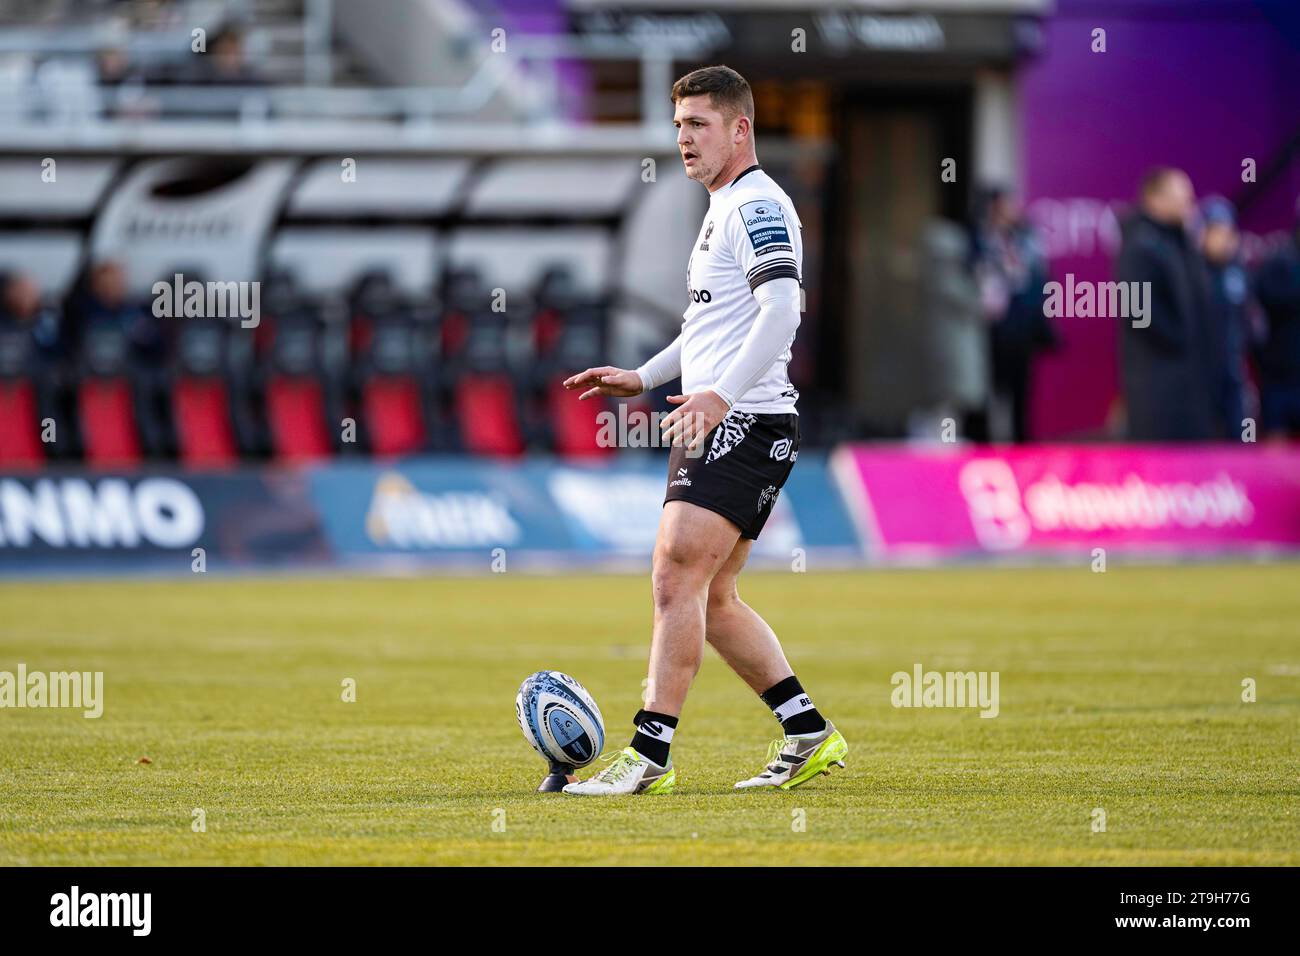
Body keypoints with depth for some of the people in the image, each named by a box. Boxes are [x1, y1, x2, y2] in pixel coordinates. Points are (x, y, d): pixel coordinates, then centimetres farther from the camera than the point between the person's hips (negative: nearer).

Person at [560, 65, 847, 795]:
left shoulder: (757, 205, -11)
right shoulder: (726, 208, 21)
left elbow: (781, 312, -23)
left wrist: (721, 394, -33)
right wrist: (644, 378, 27)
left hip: (746, 425, -11)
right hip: (719, 427, 11)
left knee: (677, 578, -15)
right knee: (710, 598, 12)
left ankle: (650, 756, -16)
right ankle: (809, 736, 17)